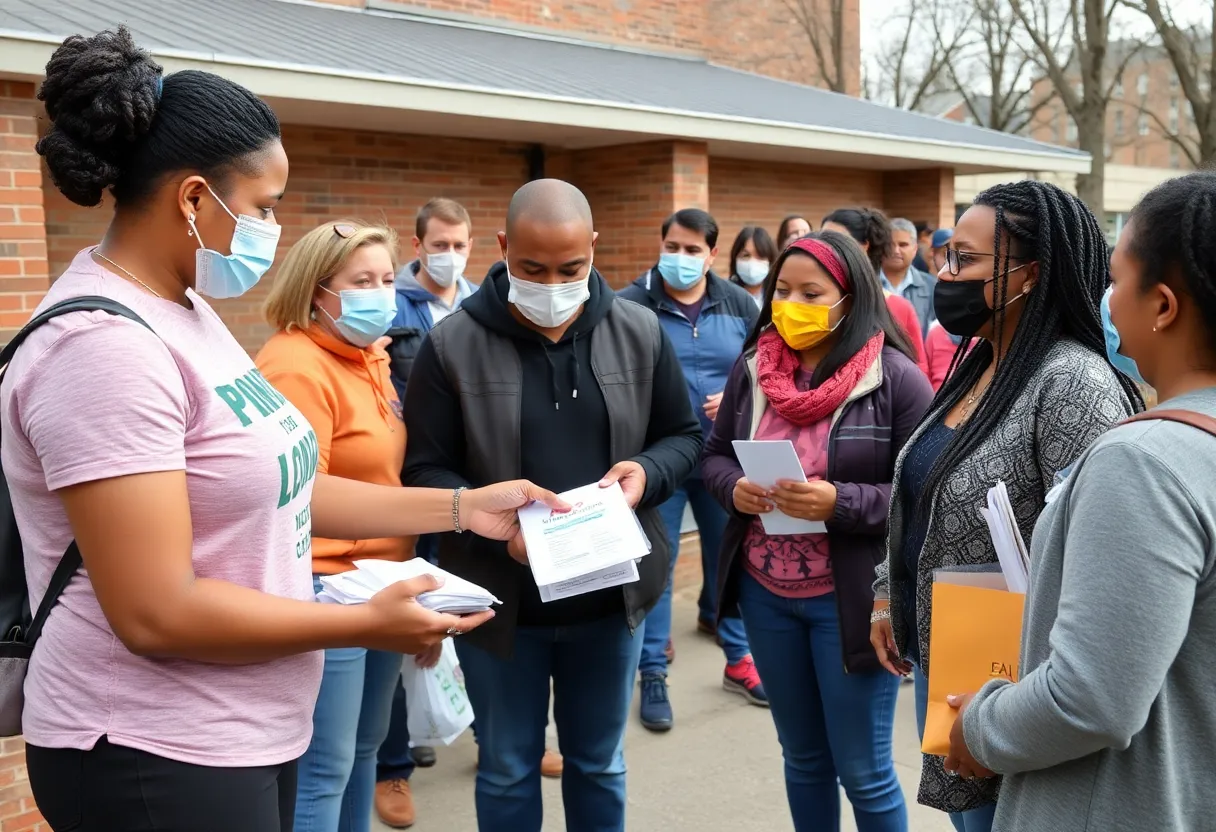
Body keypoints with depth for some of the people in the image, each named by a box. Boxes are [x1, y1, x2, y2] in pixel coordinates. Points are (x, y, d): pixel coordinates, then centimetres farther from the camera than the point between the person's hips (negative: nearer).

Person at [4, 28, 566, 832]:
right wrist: (370, 624, -18)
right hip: (157, 757, -9)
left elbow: (275, 482, 9)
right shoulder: (104, 346, -23)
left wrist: (463, 506, 5)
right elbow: (157, 613, -26)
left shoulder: (186, 313, 7)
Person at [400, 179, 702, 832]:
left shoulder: (640, 332, -2)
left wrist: (647, 474, -14)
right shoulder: (452, 344, -10)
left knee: (598, 765, 21)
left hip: (611, 597, 2)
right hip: (501, 601, -2)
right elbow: (424, 470, -8)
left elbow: (684, 435, 8)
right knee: (507, 772, 17)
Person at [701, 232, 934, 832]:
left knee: (864, 772, 10)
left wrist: (839, 503, -26)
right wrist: (734, 489, -11)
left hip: (850, 598, -5)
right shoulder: (751, 367, 1)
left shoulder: (896, 378, -13)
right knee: (802, 756, 22)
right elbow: (715, 455, 10)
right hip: (764, 591, 5)